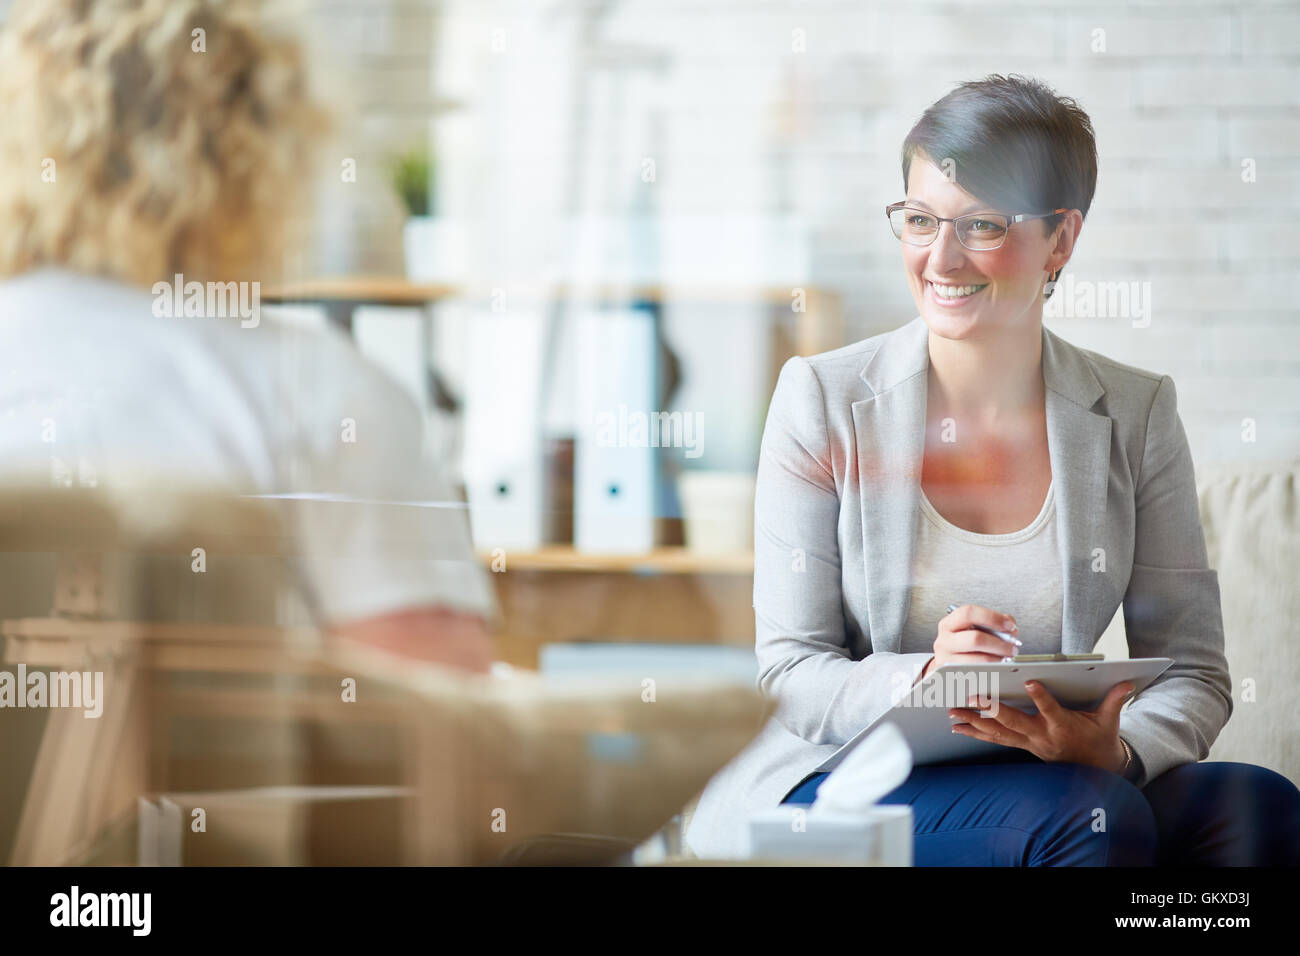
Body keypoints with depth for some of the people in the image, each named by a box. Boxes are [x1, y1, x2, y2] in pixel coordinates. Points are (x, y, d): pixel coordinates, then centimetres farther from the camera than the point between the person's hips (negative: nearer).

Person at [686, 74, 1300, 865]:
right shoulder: (822, 400, -2)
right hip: (851, 785, -2)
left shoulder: (1136, 415, 4)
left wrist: (1116, 751, -22)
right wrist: (921, 682, -27)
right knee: (1090, 815, -31)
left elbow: (1194, 675, 2)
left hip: (1047, 773, 3)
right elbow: (791, 672, -5)